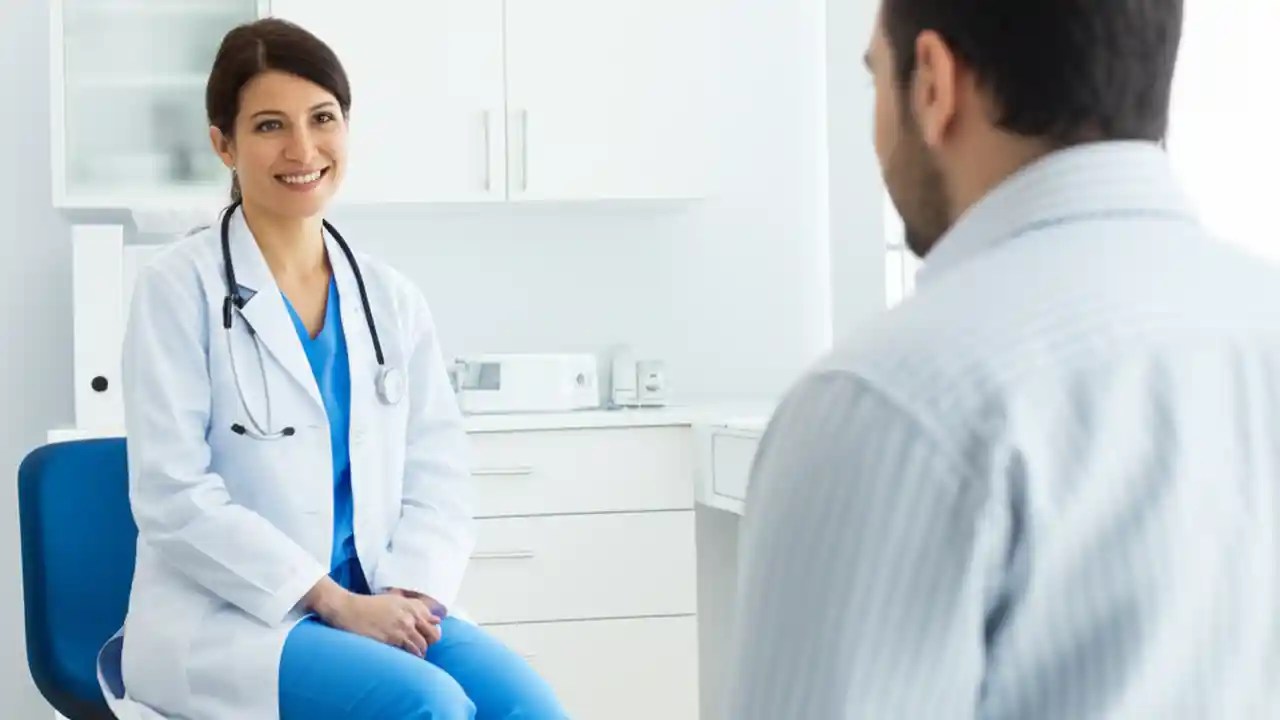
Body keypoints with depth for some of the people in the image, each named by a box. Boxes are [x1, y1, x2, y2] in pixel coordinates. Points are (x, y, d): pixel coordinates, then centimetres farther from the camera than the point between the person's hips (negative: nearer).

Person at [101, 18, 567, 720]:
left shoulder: (391, 299, 11)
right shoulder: (178, 288, -4)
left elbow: (438, 472, 8)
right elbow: (174, 496, -11)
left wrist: (411, 589, -12)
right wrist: (331, 599, -16)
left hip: (374, 605, 5)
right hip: (227, 617, -4)